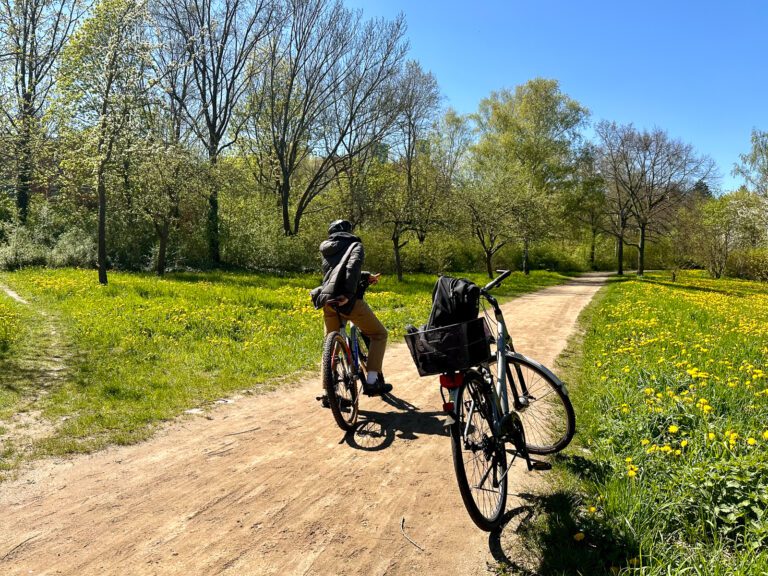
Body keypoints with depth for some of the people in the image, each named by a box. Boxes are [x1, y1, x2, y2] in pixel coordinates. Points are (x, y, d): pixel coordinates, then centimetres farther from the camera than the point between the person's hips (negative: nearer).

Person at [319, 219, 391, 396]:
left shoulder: (326, 248, 24)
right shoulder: (354, 245, 6)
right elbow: (353, 266, -16)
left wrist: (366, 277, 35)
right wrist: (348, 294, -22)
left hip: (328, 301, 6)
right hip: (348, 301, -6)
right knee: (379, 334, 11)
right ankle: (372, 381, 1)